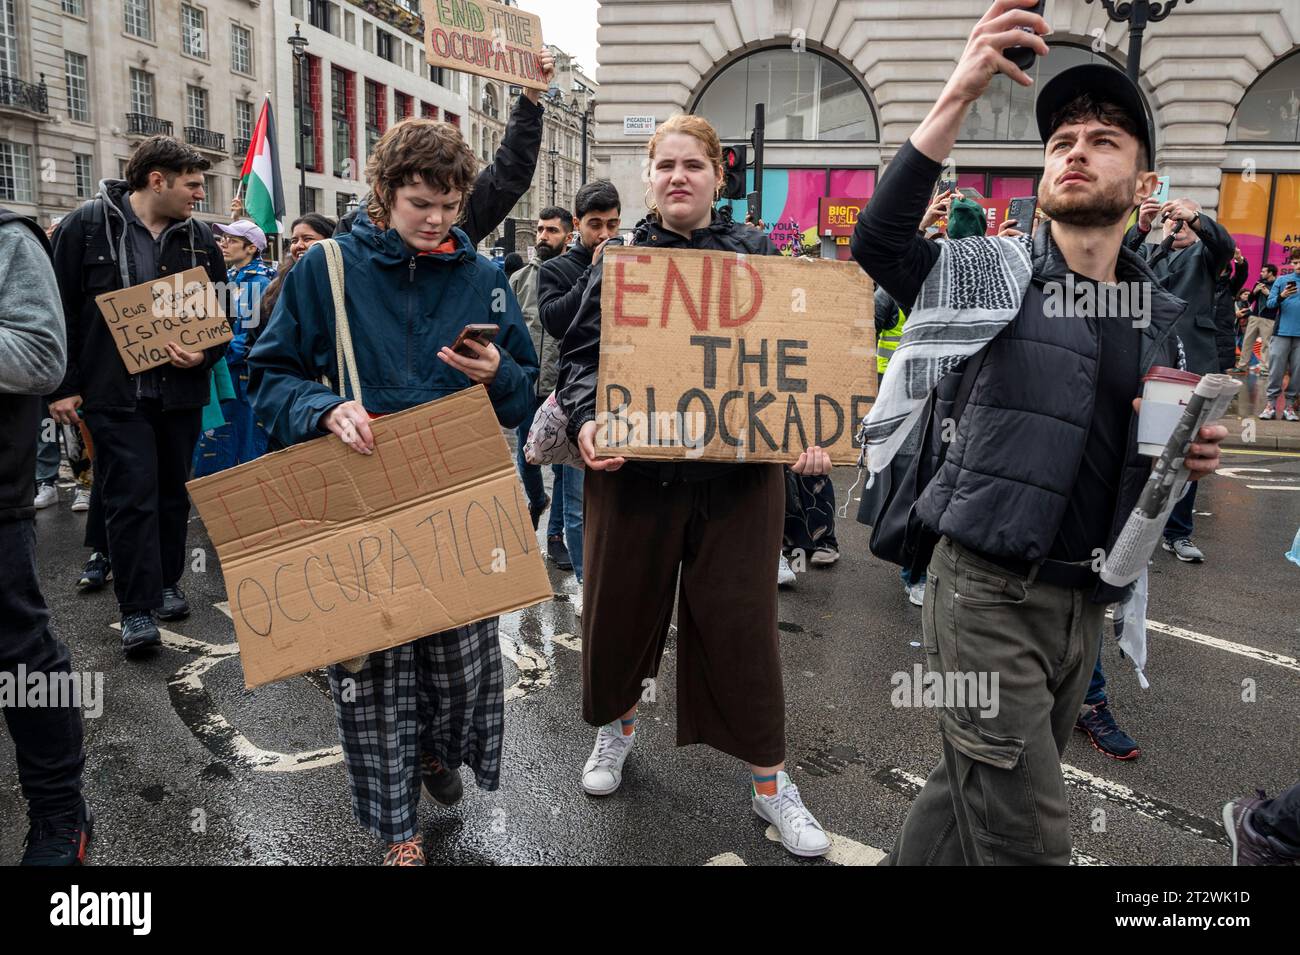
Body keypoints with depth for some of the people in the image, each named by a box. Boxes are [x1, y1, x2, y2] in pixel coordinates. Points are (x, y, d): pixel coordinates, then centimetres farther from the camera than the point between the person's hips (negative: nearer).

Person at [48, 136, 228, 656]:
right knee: (132, 496, -5)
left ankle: (166, 583, 28)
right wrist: (63, 387, -4)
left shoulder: (198, 236, 6)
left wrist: (204, 354, -8)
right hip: (115, 394, -4)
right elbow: (59, 310, -3)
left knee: (173, 491, 12)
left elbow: (222, 313, 12)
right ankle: (137, 609, 3)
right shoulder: (87, 224, -5)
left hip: (179, 392, 4)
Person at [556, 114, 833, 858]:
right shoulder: (617, 259, 7)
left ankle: (770, 779, 23)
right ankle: (618, 725, 43)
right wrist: (587, 420, -16)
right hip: (634, 468, 1)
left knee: (740, 621, 5)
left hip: (739, 471, -1)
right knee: (622, 604, 14)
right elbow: (582, 353, 4)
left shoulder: (758, 254, 5)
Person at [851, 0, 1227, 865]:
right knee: (1027, 839, -2)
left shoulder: (1163, 317, 11)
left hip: (1085, 602, 6)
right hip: (989, 591, -5)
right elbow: (876, 242, -22)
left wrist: (1196, 456, -1)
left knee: (976, 798, 18)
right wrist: (959, 97, -29)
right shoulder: (998, 271, -3)